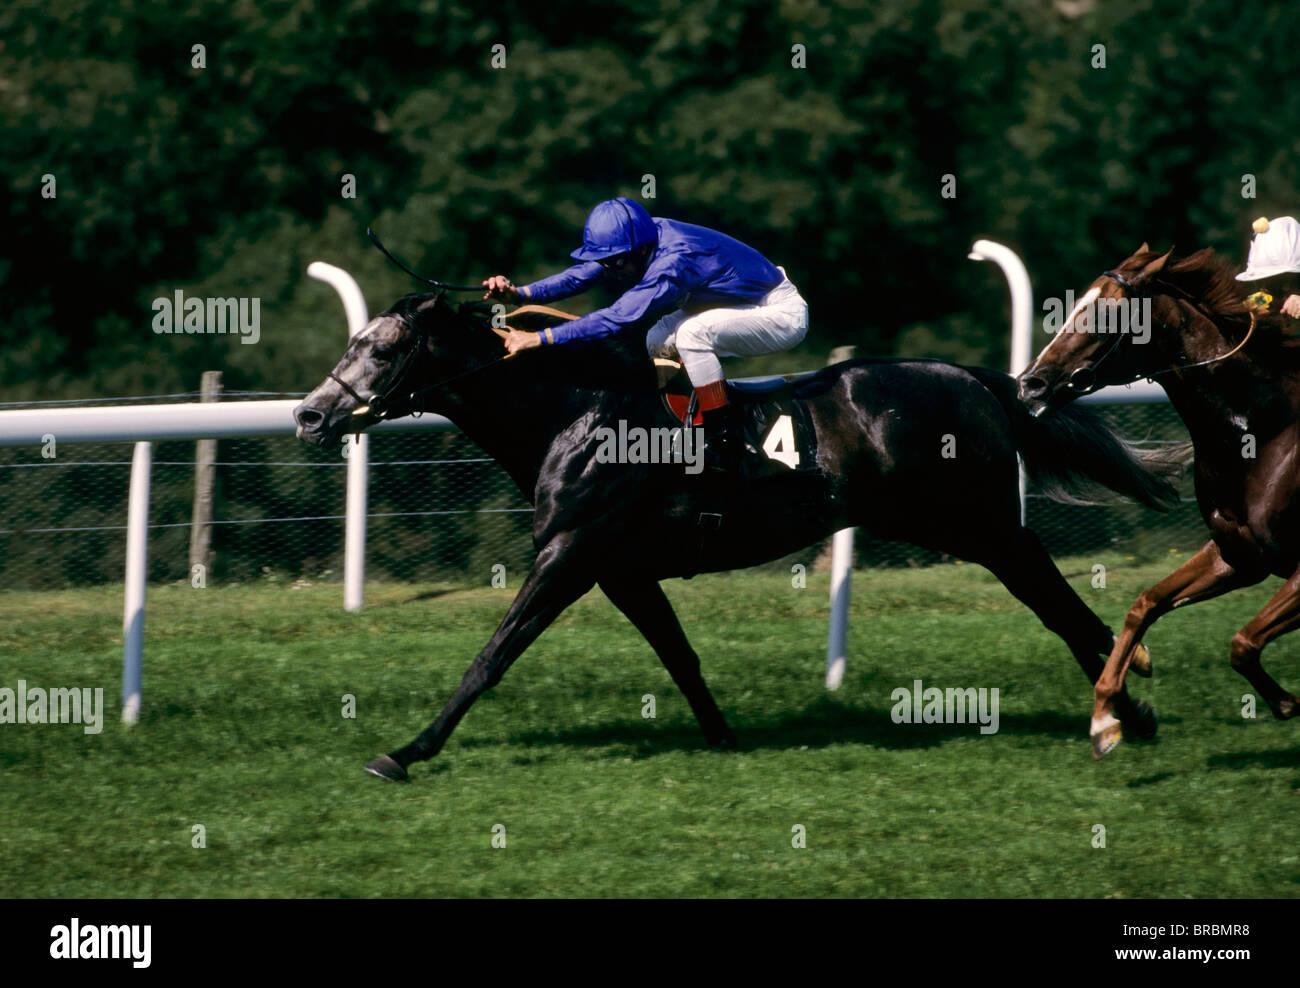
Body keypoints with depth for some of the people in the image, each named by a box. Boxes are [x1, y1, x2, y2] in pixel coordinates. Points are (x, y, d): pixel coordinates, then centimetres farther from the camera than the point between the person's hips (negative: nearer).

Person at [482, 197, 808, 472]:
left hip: (784, 314, -9)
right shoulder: (641, 238, -8)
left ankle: (724, 444, -19)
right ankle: (696, 435, 9)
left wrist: (540, 339, -38)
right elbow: (583, 274, -2)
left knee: (691, 333, -28)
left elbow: (618, 317, -37)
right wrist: (521, 293, -16)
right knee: (660, 341, 1)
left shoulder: (675, 260, -33)